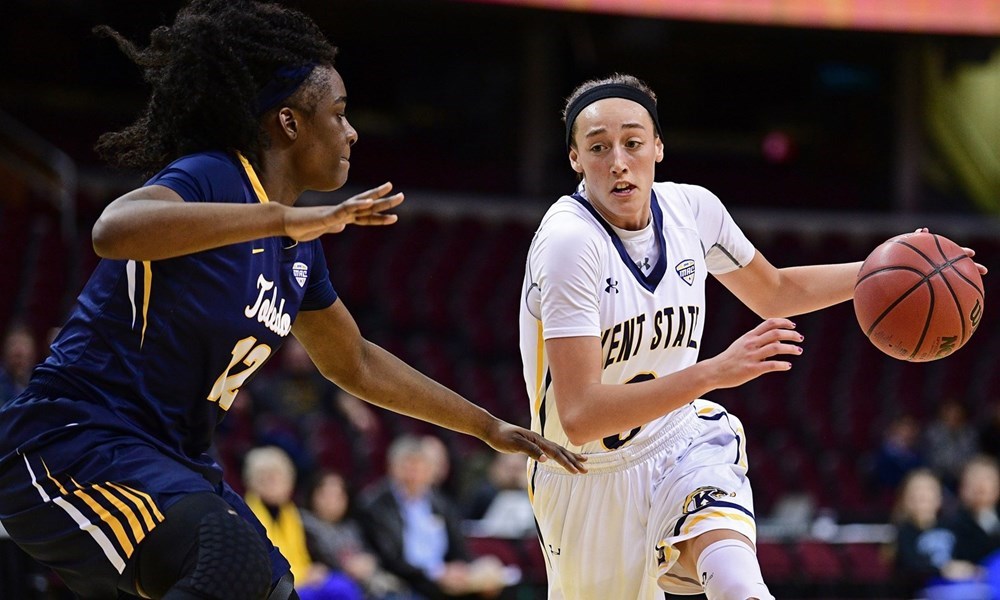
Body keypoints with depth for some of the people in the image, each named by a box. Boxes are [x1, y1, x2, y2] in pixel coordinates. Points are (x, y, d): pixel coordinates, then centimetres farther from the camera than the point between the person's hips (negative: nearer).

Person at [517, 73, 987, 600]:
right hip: (588, 478, -2)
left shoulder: (691, 209, -9)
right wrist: (714, 372, -41)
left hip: (681, 444, 2)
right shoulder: (570, 243, -26)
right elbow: (578, 417, -33)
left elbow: (775, 292, 14)